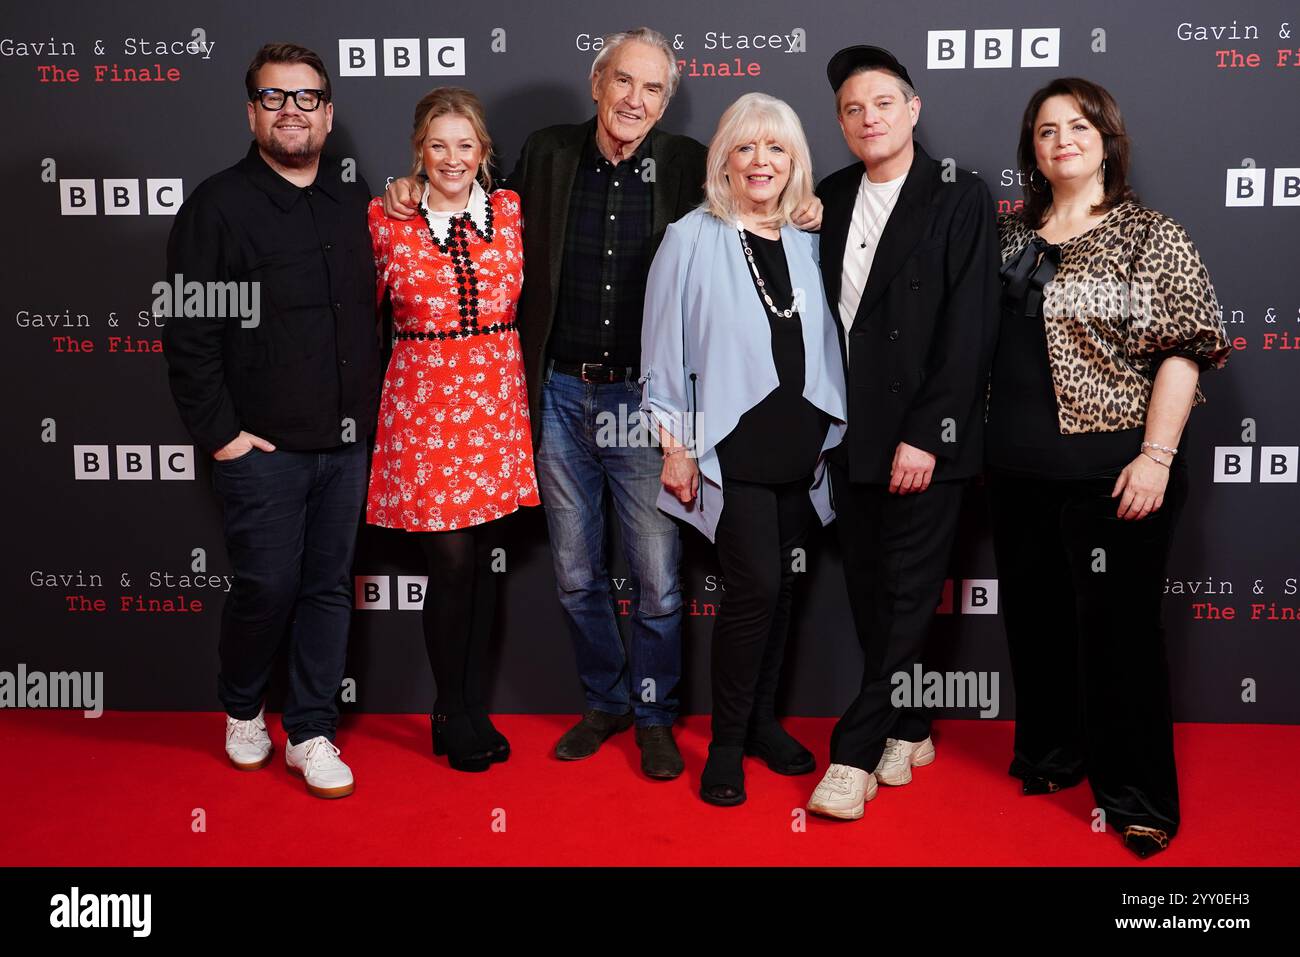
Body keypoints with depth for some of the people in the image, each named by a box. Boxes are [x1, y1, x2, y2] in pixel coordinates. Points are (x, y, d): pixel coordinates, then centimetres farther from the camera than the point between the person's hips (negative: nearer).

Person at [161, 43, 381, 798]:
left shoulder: (356, 200, 9)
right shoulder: (219, 205, -5)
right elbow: (189, 331, -8)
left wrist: (372, 409, 7)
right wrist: (218, 430, -10)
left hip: (348, 443, 4)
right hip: (265, 446, -4)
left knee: (330, 587, 9)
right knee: (267, 588, 2)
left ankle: (311, 732, 22)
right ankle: (243, 710, 29)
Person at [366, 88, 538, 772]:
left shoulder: (508, 209, 6)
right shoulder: (386, 217, -2)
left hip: (495, 397, 3)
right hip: (422, 399, -3)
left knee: (482, 558, 9)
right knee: (450, 561, -4)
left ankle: (472, 707, 24)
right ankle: (452, 716, 15)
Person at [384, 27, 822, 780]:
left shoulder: (690, 167, -3)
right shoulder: (546, 155, 3)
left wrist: (800, 217, -13)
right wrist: (418, 200, 4)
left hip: (643, 399, -2)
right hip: (562, 396, 3)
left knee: (658, 579, 5)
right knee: (577, 575, 14)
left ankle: (654, 716, 26)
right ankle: (605, 700, 34)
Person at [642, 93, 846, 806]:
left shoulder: (806, 245, 9)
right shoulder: (691, 240, -4)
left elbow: (823, 348, 15)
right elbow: (663, 354, -4)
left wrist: (828, 438, 11)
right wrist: (674, 447, -6)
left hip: (800, 450, 5)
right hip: (729, 449, -5)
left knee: (779, 587, 10)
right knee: (755, 586, -10)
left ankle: (762, 721, 26)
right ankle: (727, 743, 5)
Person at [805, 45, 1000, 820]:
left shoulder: (961, 200, -6)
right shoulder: (830, 199, 9)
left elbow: (970, 330, -11)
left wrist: (927, 435, -16)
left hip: (924, 439, -5)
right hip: (851, 434, 5)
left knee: (907, 595, 0)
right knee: (870, 593, 11)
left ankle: (855, 753, 6)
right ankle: (907, 730, 26)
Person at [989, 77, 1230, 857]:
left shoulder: (1153, 238, -3)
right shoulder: (1011, 236, 11)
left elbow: (1183, 351, -9)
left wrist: (1156, 456, -17)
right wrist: (986, 442, 11)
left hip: (1111, 474, -5)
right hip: (1019, 471, 5)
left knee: (1117, 628, 0)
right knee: (1034, 619, 13)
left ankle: (1138, 797, 12)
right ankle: (1051, 756, 32)